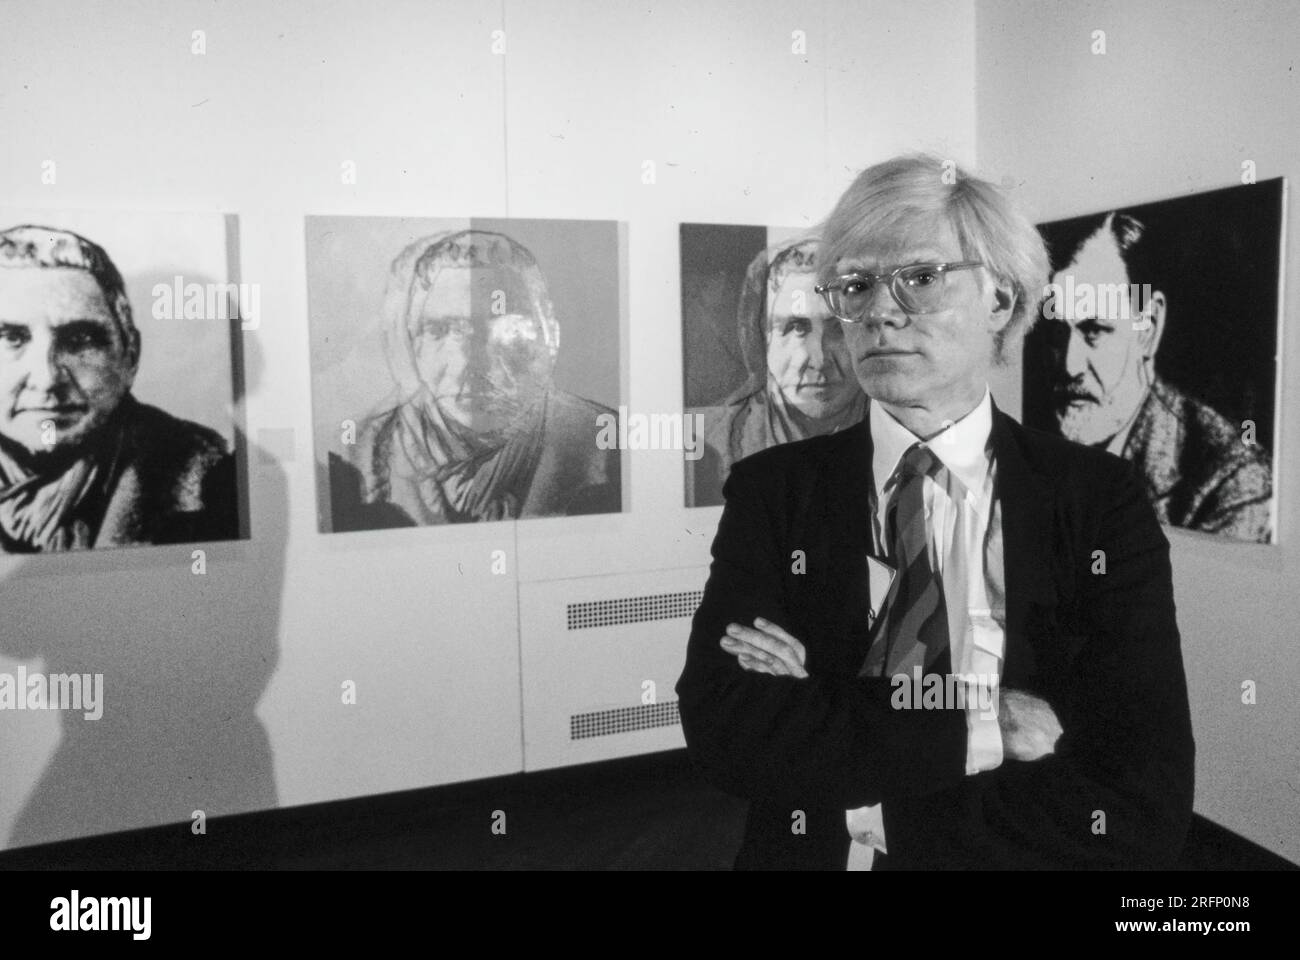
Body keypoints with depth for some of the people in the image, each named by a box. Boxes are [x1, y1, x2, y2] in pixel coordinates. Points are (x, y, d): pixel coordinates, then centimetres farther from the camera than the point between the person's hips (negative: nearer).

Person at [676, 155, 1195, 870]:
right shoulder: (772, 490, -7)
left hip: (1009, 858, 0)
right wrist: (977, 729, -23)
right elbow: (718, 728, -17)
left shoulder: (1100, 501, -9)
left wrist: (848, 800, -19)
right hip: (806, 854, 1)